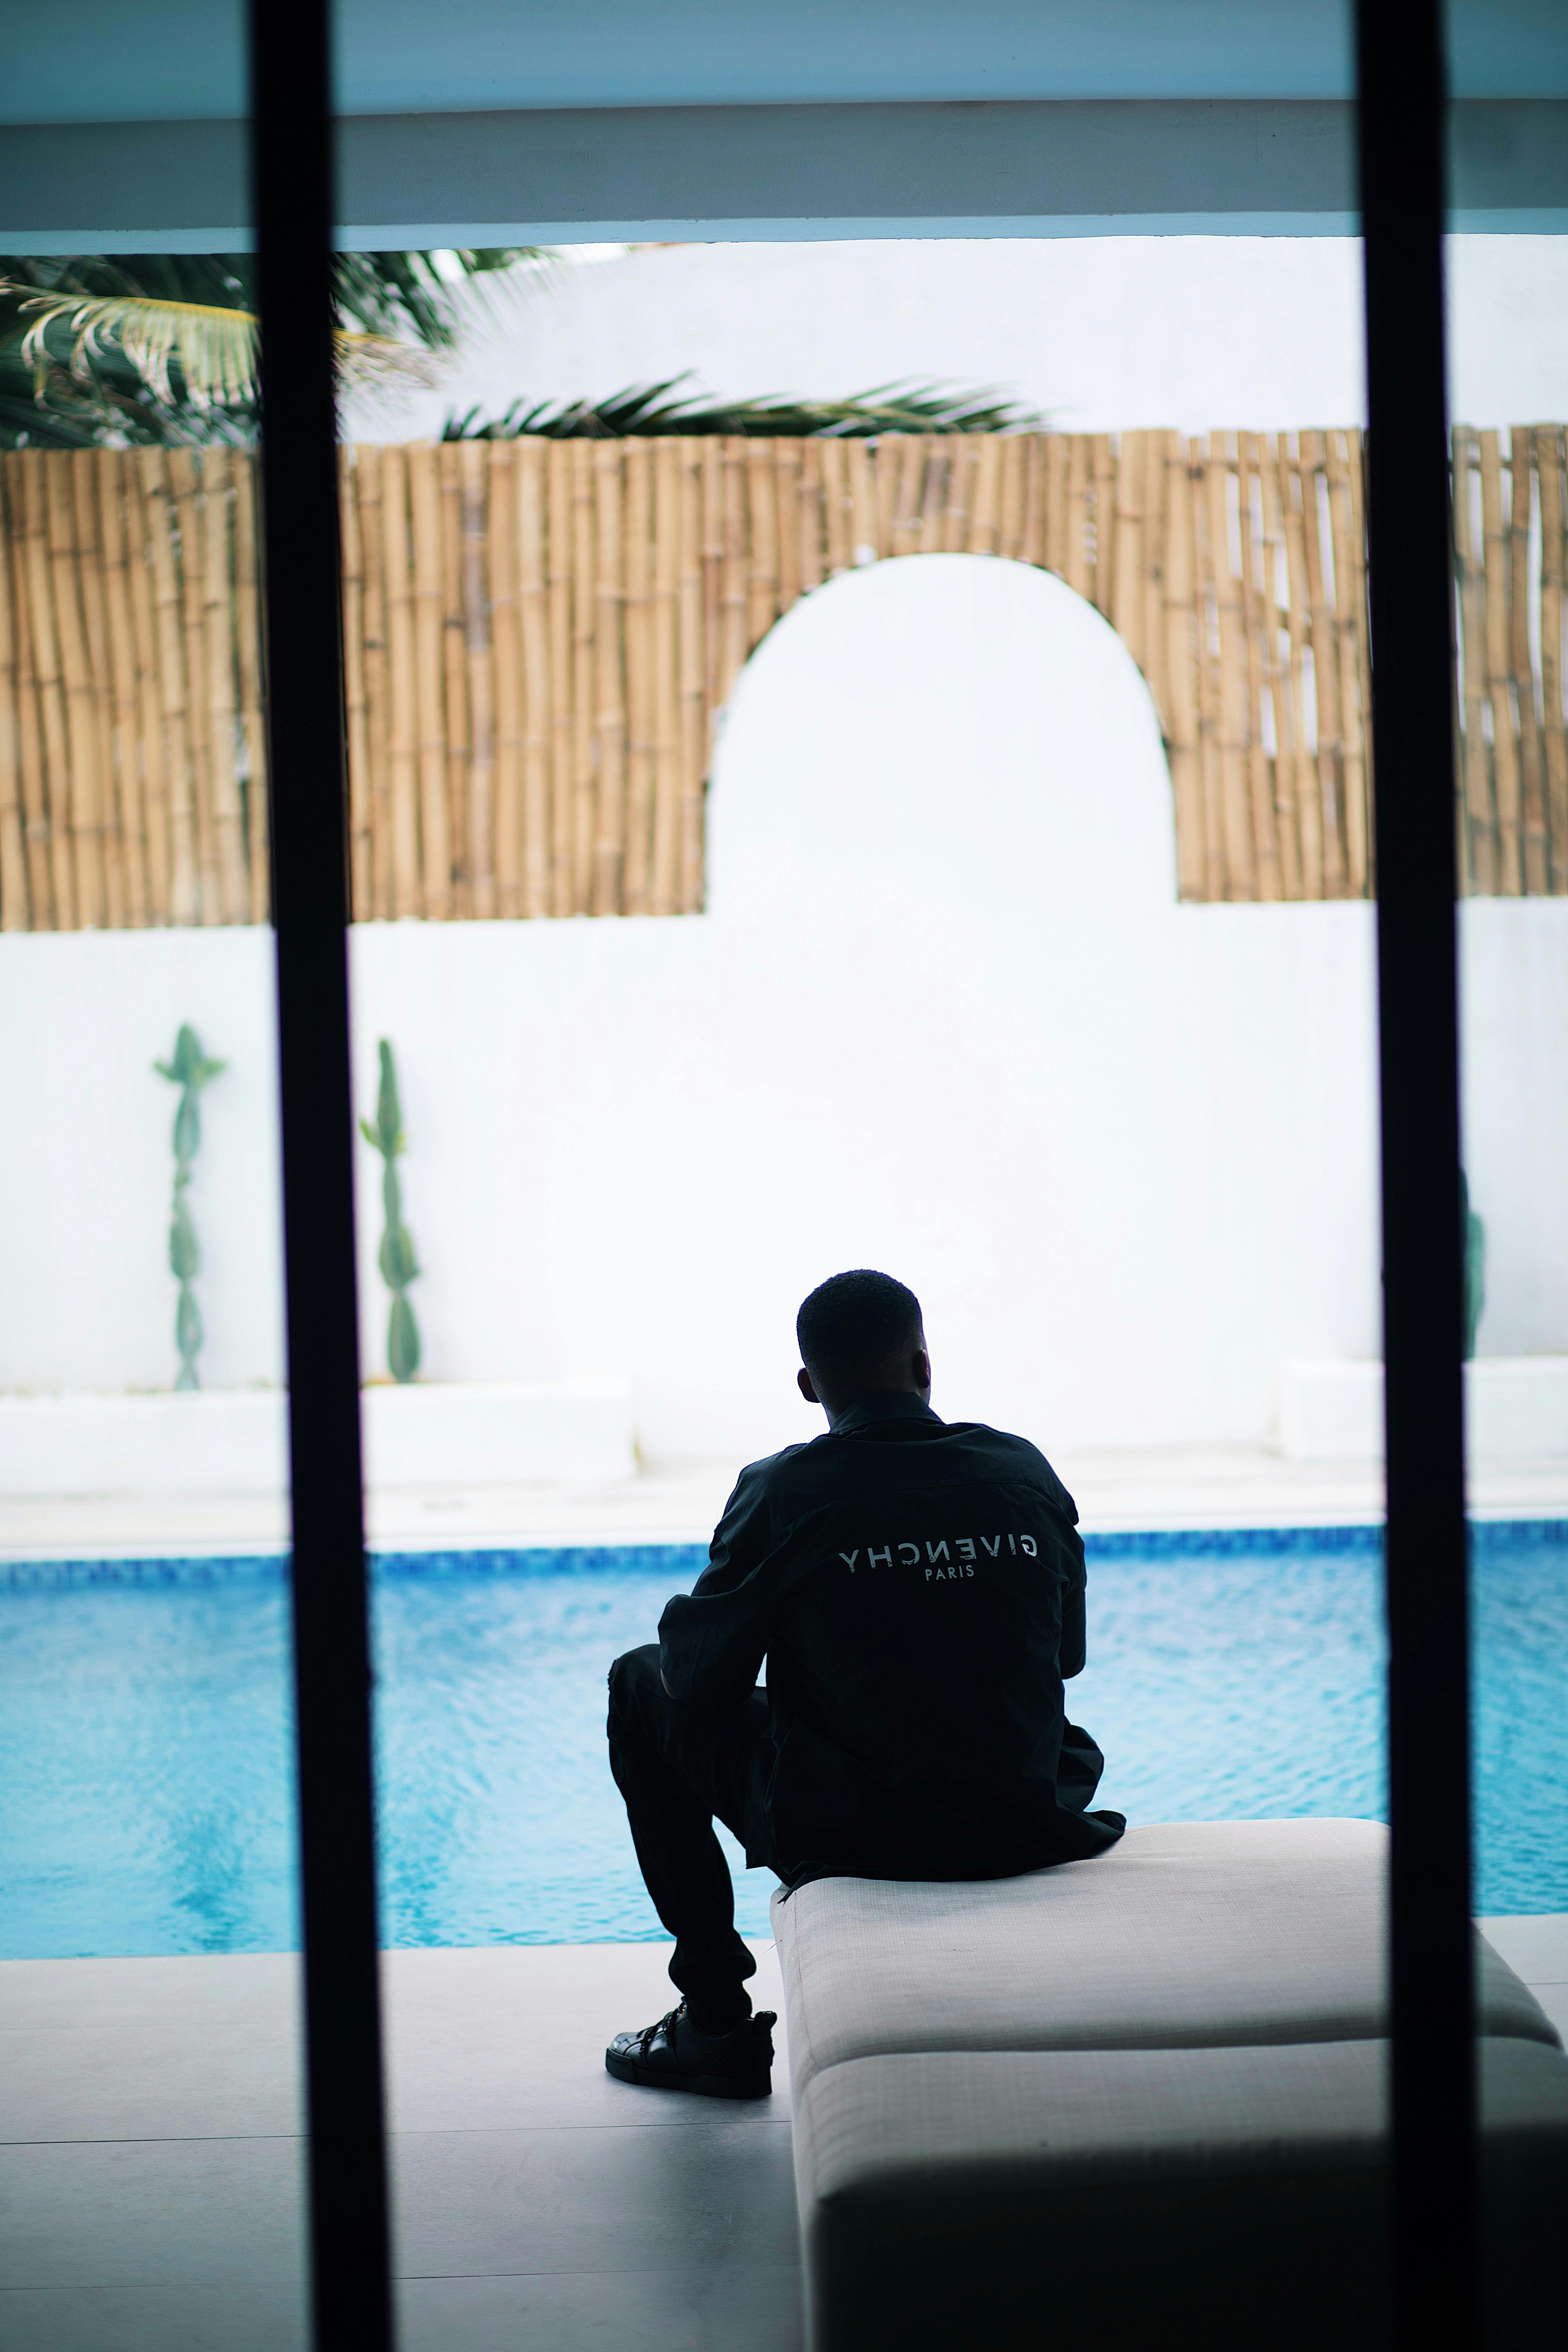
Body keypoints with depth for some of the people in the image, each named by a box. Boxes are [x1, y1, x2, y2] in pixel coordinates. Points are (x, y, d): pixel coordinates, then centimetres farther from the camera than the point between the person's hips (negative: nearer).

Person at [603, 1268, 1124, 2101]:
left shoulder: (782, 1493, -11)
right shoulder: (1028, 1472, 0)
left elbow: (695, 1679, -3)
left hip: (845, 1840, -4)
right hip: (1030, 1829, 4)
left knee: (639, 1684, 18)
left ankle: (718, 2023, 20)